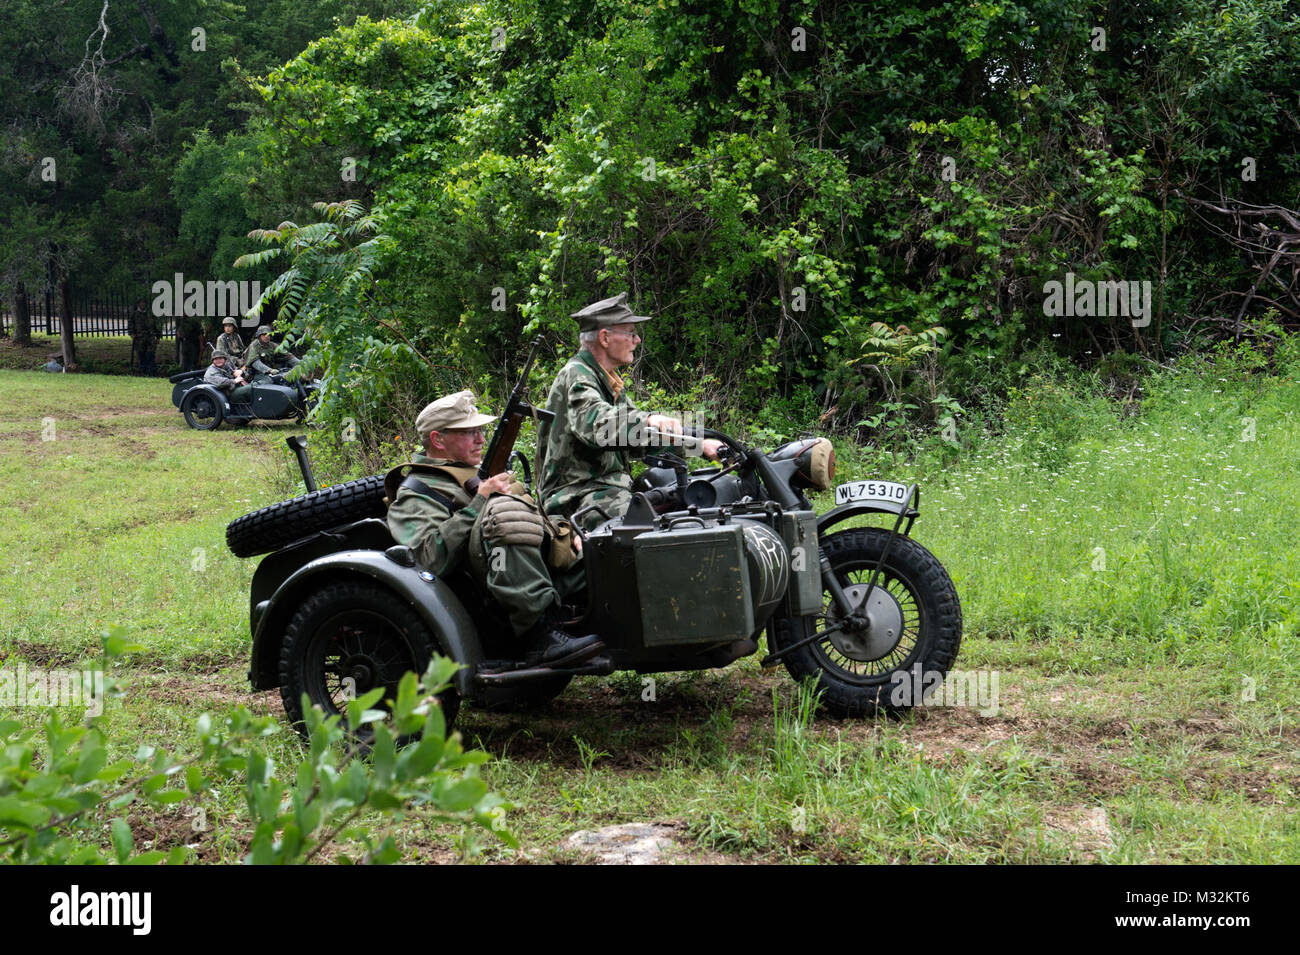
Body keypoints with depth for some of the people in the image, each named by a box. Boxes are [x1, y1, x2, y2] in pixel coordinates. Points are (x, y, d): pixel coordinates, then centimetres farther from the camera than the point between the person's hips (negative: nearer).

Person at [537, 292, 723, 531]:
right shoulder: (575, 376, -9)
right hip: (576, 494, -10)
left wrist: (700, 446, 18)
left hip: (613, 487, 10)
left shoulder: (610, 382, 23)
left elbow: (638, 438, 27)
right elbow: (595, 423, -29)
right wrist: (648, 420, -45)